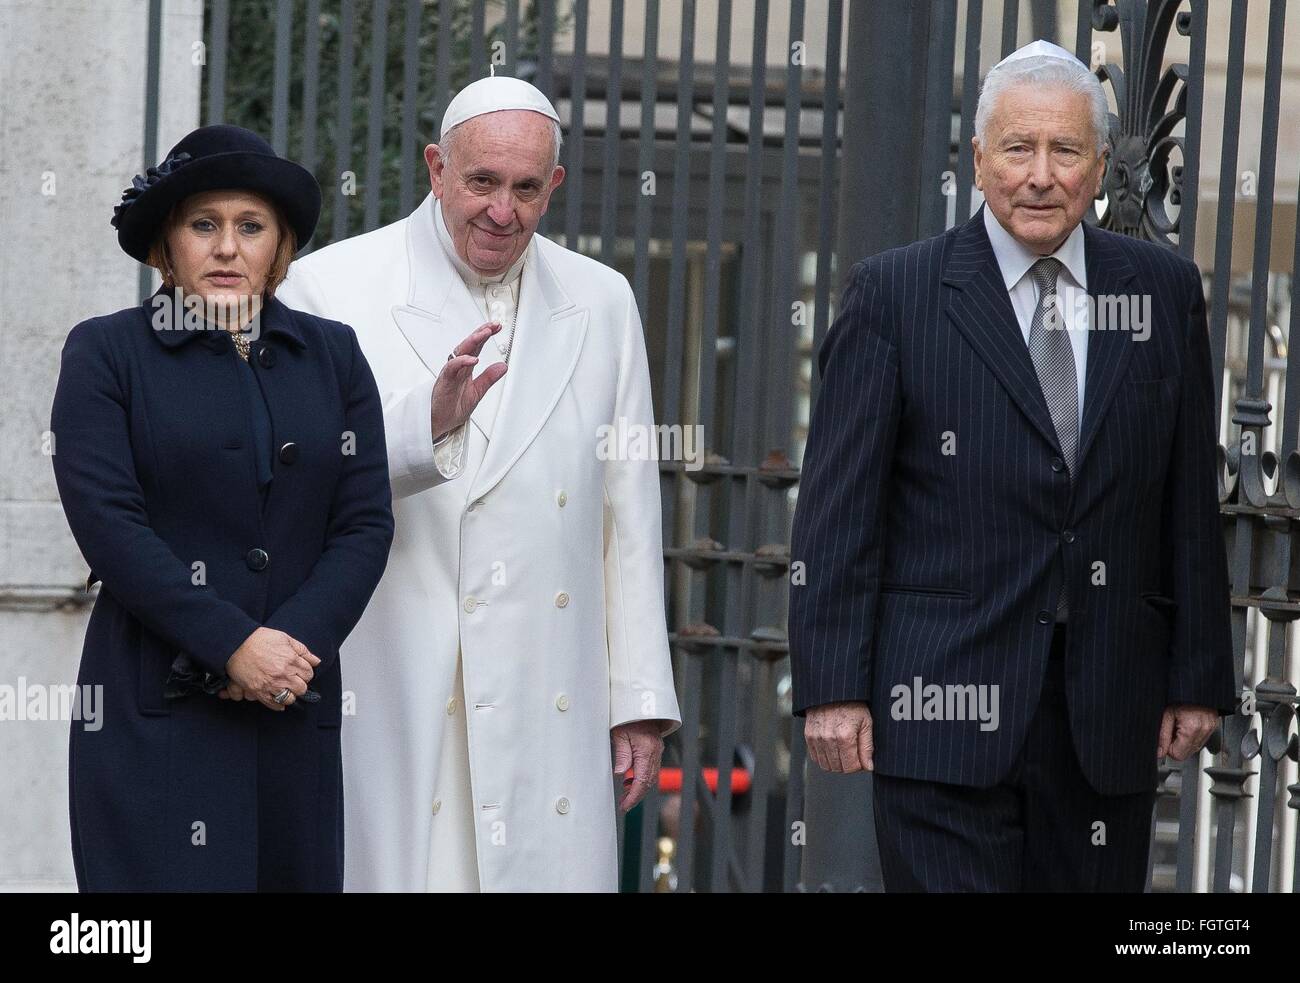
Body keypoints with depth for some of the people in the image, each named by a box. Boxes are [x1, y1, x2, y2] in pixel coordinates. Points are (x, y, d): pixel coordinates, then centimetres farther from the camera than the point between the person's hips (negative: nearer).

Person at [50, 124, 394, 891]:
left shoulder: (333, 356, 13)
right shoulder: (106, 353, 4)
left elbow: (367, 522, 6)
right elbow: (106, 519, -7)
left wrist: (297, 641, -10)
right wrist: (233, 644, -14)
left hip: (295, 711, 3)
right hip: (154, 713, -3)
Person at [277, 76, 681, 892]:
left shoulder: (602, 303, 13)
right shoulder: (332, 289, 0)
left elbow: (628, 517, 13)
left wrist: (641, 701, 10)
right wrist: (424, 423, -26)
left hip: (548, 723, 3)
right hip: (383, 720, -3)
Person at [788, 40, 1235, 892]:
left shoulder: (1165, 293, 8)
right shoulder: (895, 294, -1)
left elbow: (1191, 502, 10)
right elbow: (839, 508, -3)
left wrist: (1199, 677, 7)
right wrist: (832, 686, -8)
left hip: (1110, 720, 3)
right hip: (946, 709, -3)